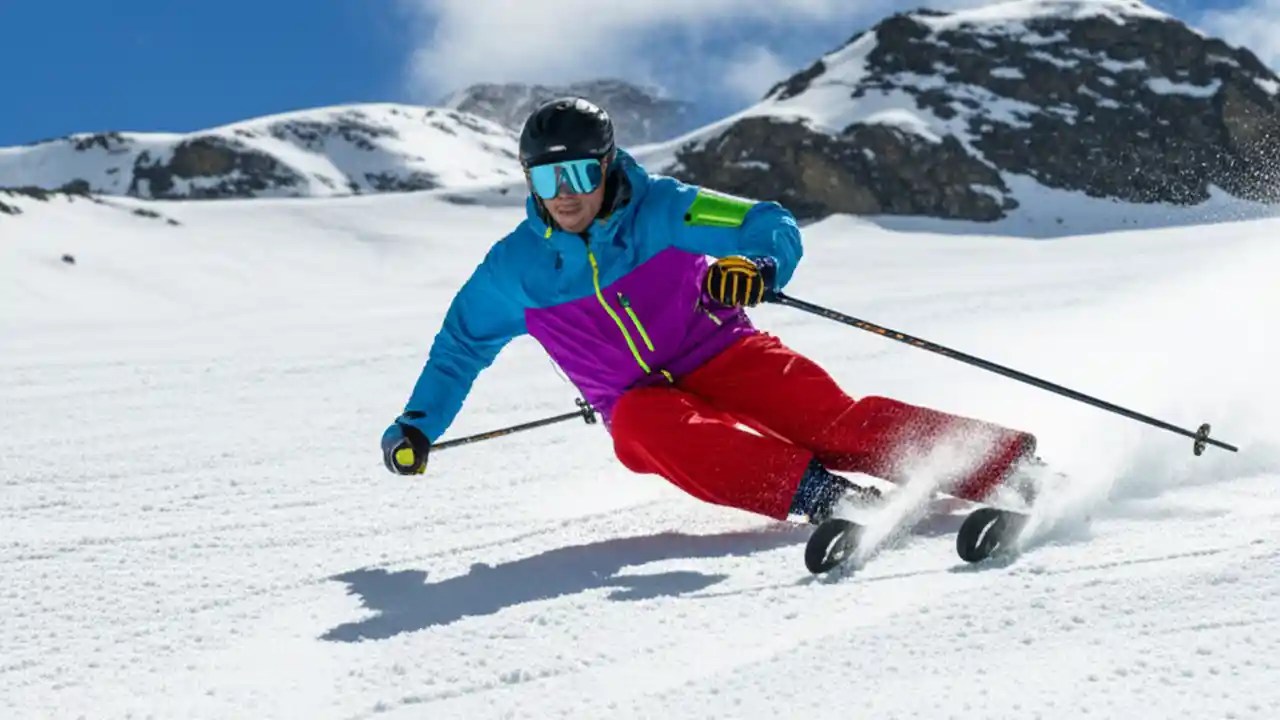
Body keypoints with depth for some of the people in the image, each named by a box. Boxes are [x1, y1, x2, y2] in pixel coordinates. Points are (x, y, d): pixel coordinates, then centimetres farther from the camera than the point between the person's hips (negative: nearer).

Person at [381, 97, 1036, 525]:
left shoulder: (660, 209, -9)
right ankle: (822, 496, -49)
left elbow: (776, 228, -10)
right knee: (646, 427, -35)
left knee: (835, 421, -25)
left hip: (724, 358, -1)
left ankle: (1010, 465, -28)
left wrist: (756, 270, -33)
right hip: (642, 403, 1)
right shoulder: (515, 268, -1)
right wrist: (417, 426, 10)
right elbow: (461, 345, 16)